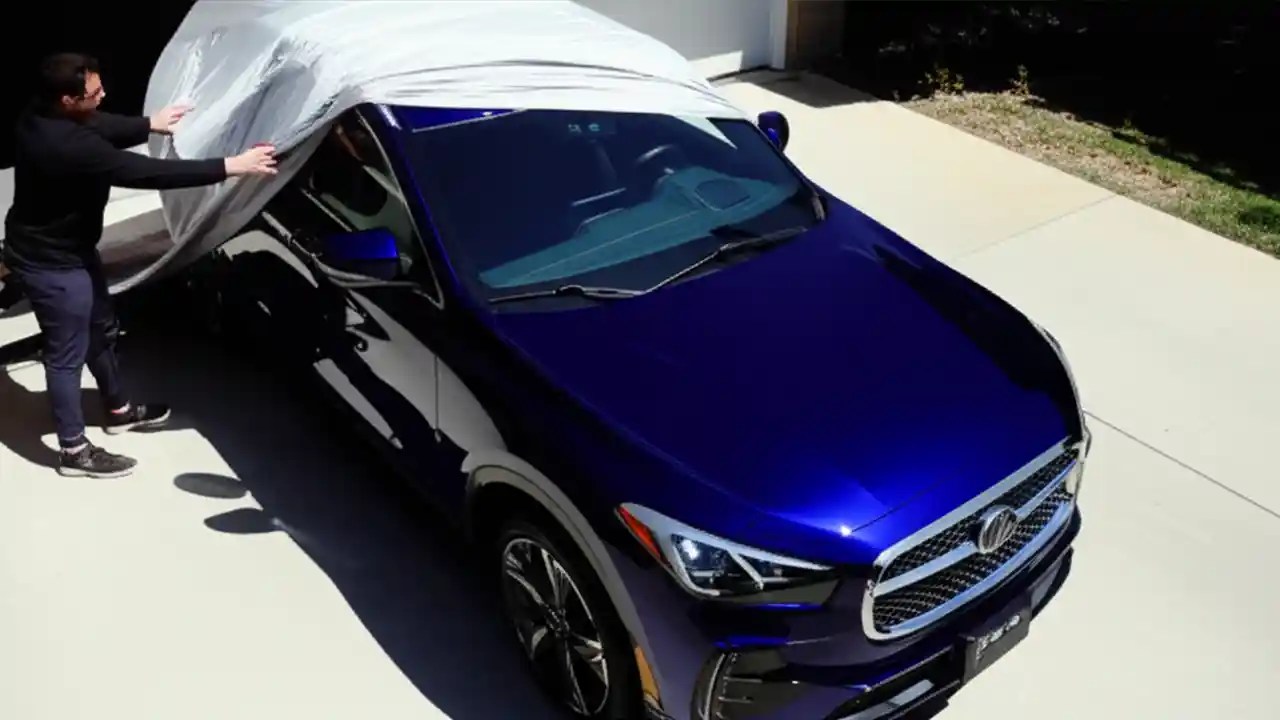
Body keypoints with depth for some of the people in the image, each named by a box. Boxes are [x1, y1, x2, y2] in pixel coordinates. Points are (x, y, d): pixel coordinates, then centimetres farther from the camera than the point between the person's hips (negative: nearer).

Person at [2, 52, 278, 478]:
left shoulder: (46, 117, -6)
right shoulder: (69, 145, -35)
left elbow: (101, 128, 15)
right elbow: (145, 173, -36)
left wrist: (149, 125, 17)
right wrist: (230, 167, -35)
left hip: (67, 248, 10)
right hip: (50, 263, -10)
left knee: (101, 330, 24)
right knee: (66, 355, 5)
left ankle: (118, 410, 44)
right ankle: (74, 451, 21)